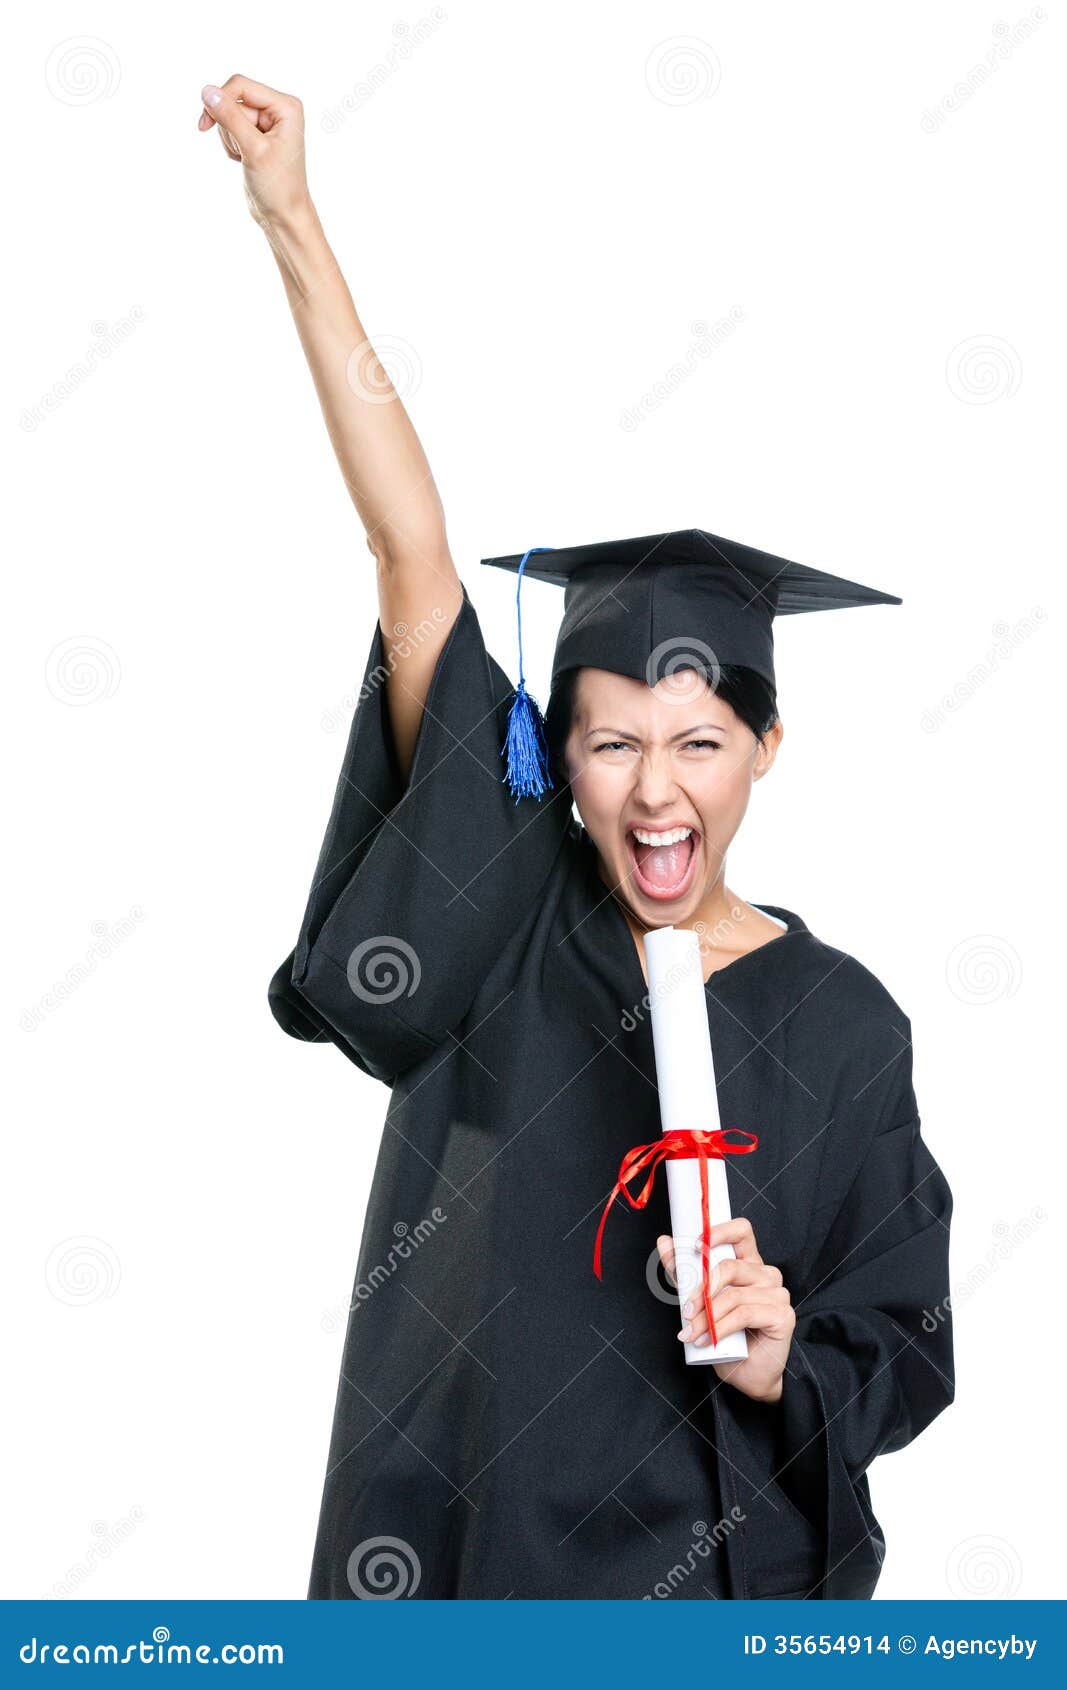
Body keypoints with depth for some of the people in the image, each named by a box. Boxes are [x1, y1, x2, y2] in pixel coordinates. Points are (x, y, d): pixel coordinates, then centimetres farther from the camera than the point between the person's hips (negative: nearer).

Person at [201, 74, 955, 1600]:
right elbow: (413, 562, -12)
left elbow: (903, 1357, -1)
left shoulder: (838, 1023, -7)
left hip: (720, 1575, -1)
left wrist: (782, 1360, -23)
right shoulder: (510, 926, -7)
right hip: (458, 1547, 1)